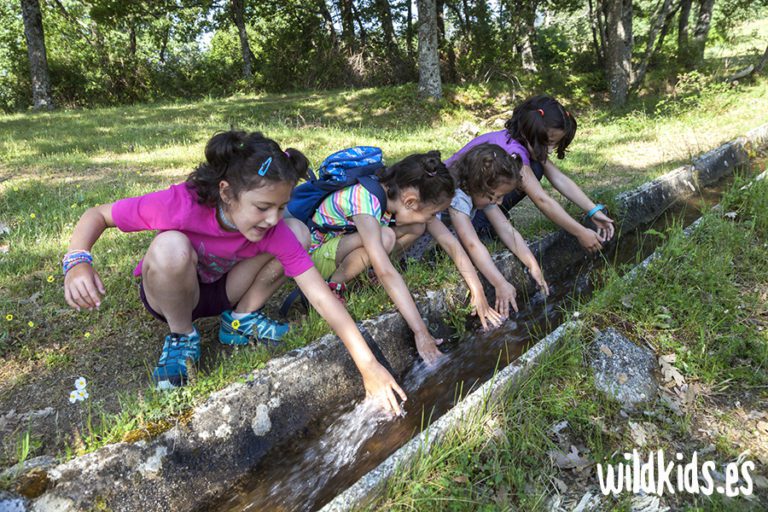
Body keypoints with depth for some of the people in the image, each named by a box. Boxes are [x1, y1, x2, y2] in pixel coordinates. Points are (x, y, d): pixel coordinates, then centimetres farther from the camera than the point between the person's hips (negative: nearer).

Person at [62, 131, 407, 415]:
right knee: (171, 246, -40)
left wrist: (369, 366, -34)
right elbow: (98, 215, -20)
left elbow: (321, 297, -30)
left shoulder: (276, 231, -26)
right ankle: (182, 337, -9)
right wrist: (78, 261, -41)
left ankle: (241, 320, 0)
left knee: (300, 233, -18)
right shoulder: (181, 204, -35)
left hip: (224, 288, 3)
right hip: (168, 293, -2)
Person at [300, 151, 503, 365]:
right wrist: (421, 332, -42)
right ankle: (333, 287, -13)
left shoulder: (406, 197, -16)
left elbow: (450, 242, -12)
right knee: (385, 237, -34)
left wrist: (478, 293, -17)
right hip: (316, 253, -6)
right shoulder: (364, 200, -37)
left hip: (347, 242, 6)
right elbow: (386, 274, -42)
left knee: (417, 227, -14)